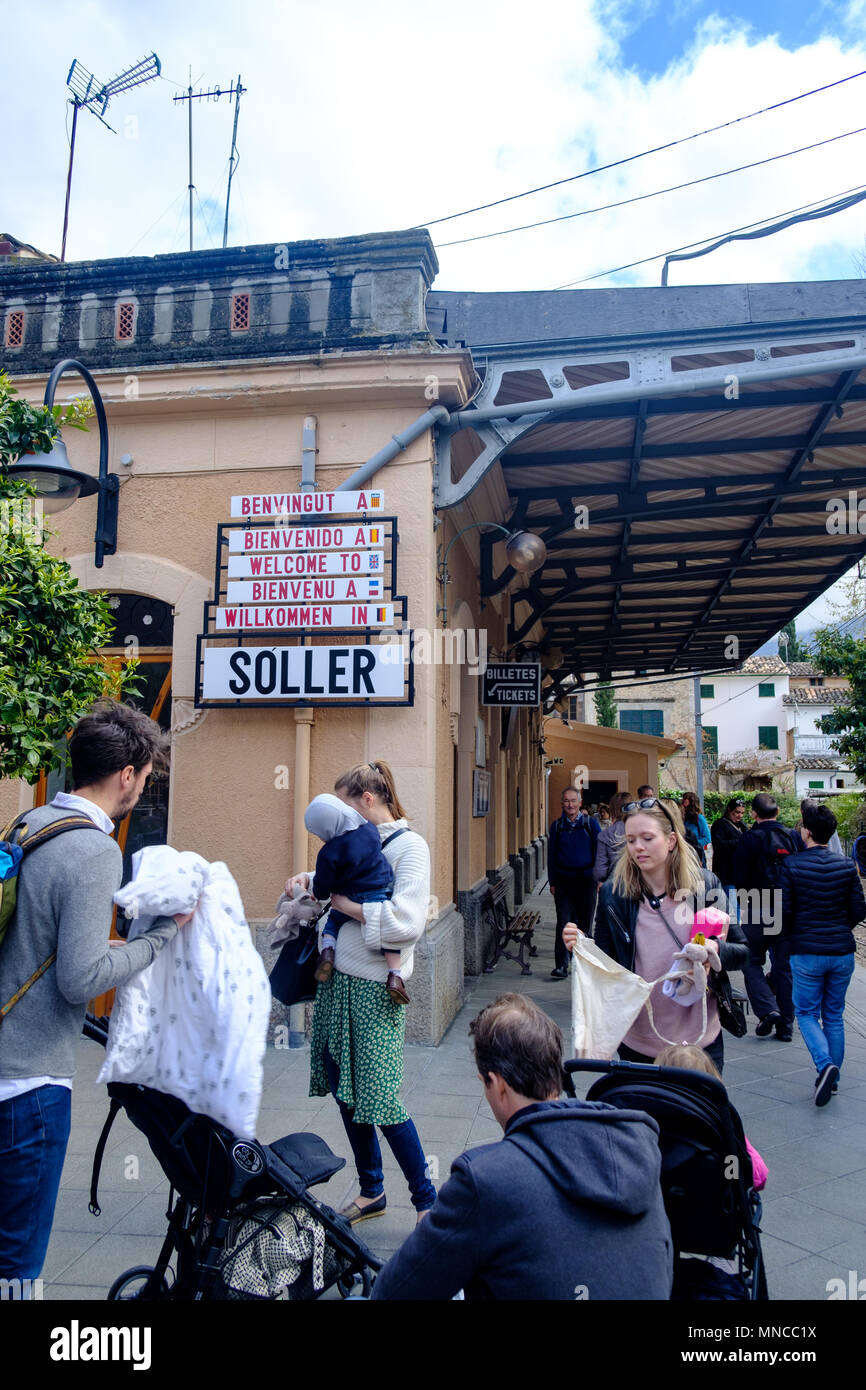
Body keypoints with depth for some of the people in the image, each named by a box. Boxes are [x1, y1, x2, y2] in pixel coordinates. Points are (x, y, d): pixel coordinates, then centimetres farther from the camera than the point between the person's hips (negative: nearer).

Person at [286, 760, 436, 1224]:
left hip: (373, 989, -8)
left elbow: (406, 923, -26)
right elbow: (339, 889, 29)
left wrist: (347, 904, -17)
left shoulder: (409, 846, -13)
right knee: (345, 1092, 15)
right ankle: (371, 1191, 33)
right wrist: (310, 880, 8)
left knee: (380, 1100, -3)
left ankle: (427, 1201, 16)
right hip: (337, 978, 8)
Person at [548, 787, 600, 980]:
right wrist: (552, 882, 6)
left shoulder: (591, 823, 3)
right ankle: (561, 966, -5)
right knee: (563, 923, -6)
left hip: (586, 880, 0)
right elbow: (551, 855, 10)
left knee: (585, 922, 7)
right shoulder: (557, 826, 7)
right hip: (564, 882, 0)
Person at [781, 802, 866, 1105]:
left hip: (806, 952, -3)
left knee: (807, 1013, 9)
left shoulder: (791, 867, -11)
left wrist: (792, 935, 10)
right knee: (834, 1016, 15)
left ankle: (825, 1066, -12)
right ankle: (832, 1078, 21)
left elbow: (783, 912, -12)